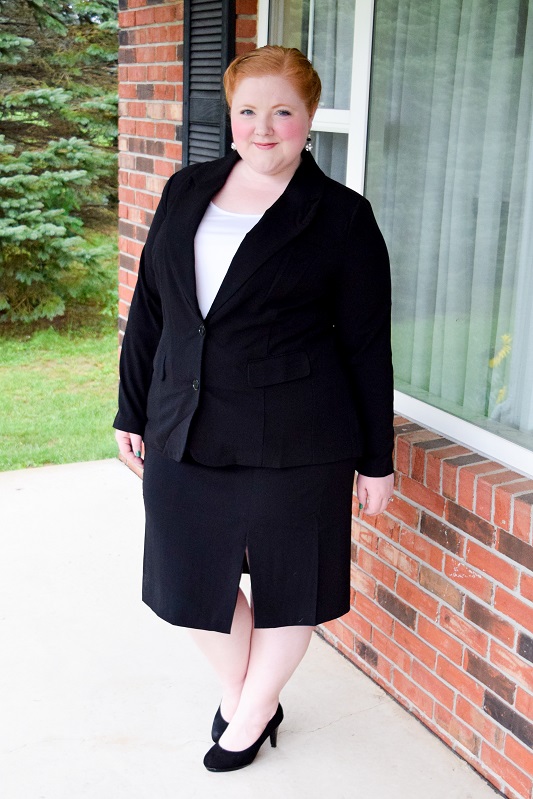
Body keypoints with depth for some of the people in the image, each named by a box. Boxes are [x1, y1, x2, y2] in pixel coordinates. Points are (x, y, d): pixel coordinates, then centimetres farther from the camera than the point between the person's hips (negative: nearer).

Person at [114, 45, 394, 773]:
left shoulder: (341, 217, -6)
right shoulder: (187, 192, 7)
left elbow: (368, 347, -4)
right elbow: (150, 308, 12)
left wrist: (376, 459, -3)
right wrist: (133, 408, 12)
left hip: (293, 439, -4)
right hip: (184, 433, 5)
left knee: (285, 582, 11)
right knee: (191, 577, 13)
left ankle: (251, 715, 35)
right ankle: (243, 692, 40)